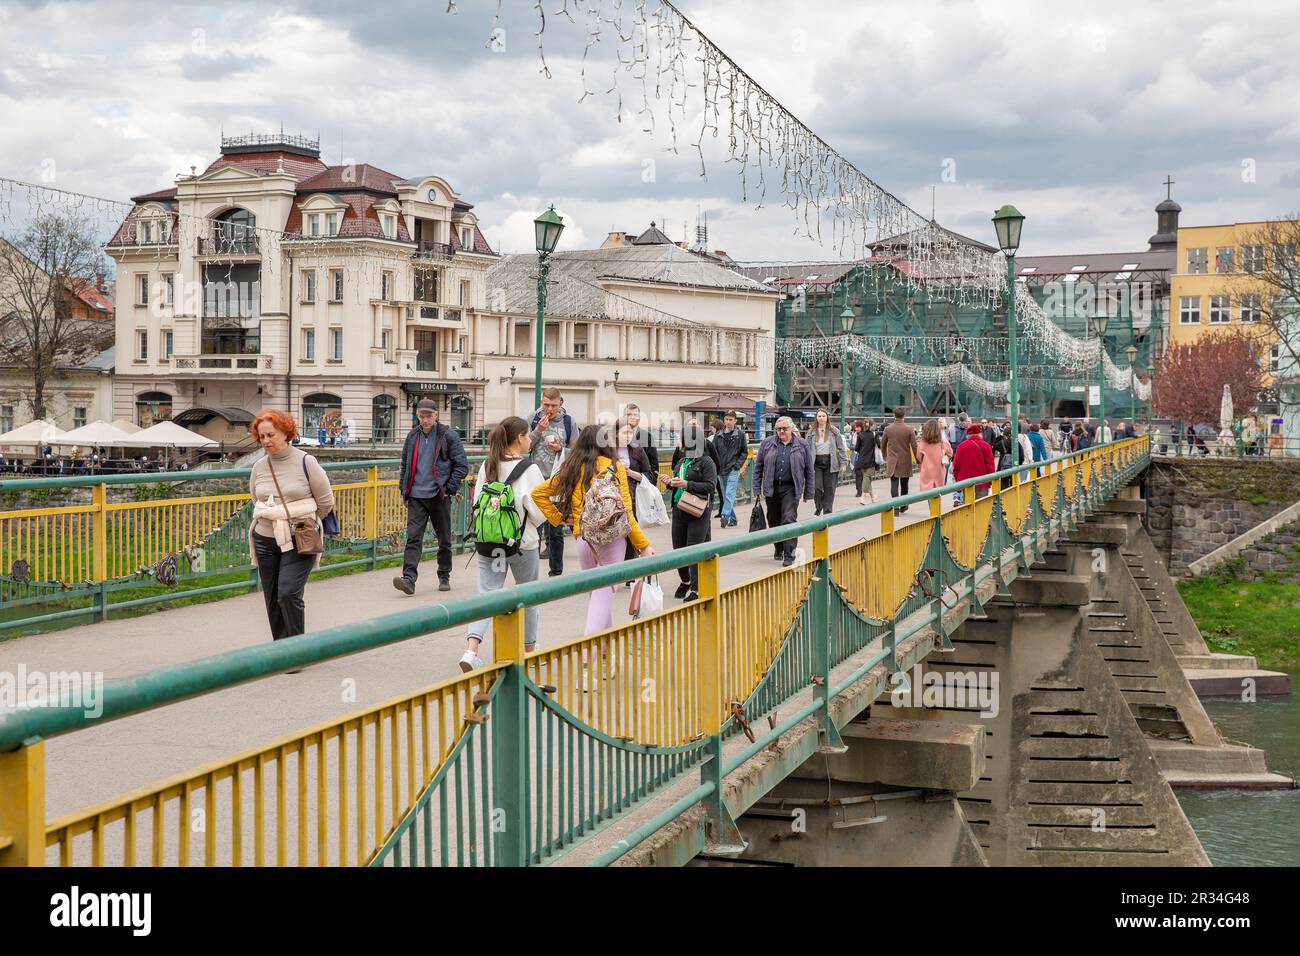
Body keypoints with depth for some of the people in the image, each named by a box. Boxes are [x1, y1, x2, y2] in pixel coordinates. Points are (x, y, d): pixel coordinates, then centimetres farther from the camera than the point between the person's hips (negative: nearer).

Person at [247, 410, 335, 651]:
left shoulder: (305, 462, -7)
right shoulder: (259, 467, 5)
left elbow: (326, 502, 1)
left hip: (299, 541, -5)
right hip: (265, 540, 5)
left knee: (288, 594, -16)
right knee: (272, 599, 8)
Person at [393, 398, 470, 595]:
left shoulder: (448, 436, -3)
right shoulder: (412, 436, 10)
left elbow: (462, 465, -3)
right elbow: (405, 465, 21)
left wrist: (450, 488, -9)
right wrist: (404, 490, 13)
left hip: (439, 496, -3)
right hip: (416, 497, 3)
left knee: (444, 539, 10)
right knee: (413, 537, -11)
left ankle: (444, 577, 25)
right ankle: (409, 578, -19)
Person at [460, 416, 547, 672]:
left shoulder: (487, 466, 2)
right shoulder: (529, 469, -13)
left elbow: (477, 503, 5)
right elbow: (539, 512, -12)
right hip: (522, 544, -4)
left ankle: (471, 649, -18)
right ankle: (529, 648, 31)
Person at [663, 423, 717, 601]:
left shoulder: (706, 461, -8)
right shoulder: (682, 461, 14)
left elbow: (710, 485, -17)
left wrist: (687, 484, -21)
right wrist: (670, 482, 3)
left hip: (698, 511, -7)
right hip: (679, 509, 7)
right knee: (678, 548, 12)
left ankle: (696, 589, -5)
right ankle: (685, 581, 33)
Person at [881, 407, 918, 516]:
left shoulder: (888, 429, -2)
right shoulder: (909, 429, -7)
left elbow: (883, 446, 9)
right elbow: (914, 446, -7)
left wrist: (885, 457, 26)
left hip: (892, 462, 0)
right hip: (905, 462, 0)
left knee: (894, 485, -2)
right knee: (904, 485, 16)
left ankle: (895, 508, -12)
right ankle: (903, 506, 28)